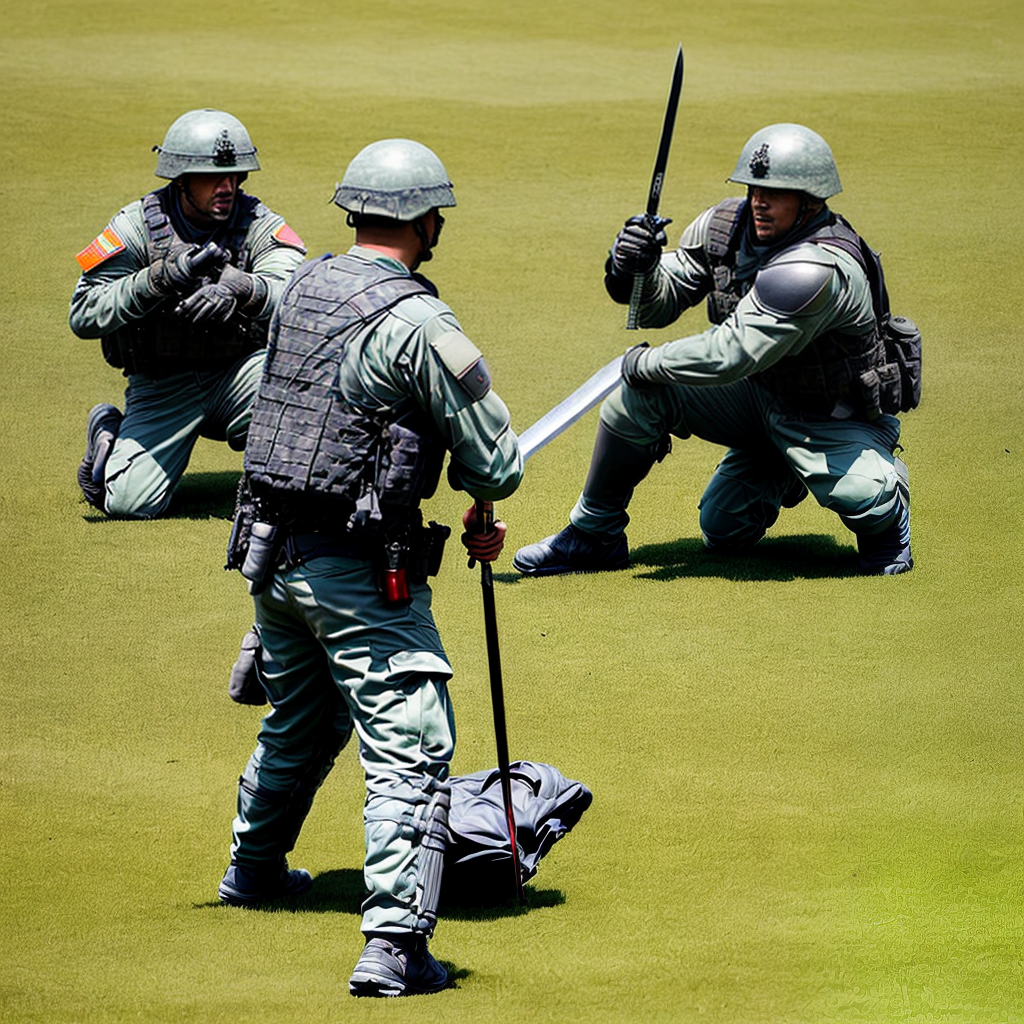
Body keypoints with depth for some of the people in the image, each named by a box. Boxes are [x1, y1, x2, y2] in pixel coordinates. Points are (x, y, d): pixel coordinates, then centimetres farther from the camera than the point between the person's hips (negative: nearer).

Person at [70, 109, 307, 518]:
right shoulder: (137, 226, -10)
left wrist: (241, 288, -48)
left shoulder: (258, 225, -8)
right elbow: (84, 315, -17)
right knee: (130, 502, -16)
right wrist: (159, 279, -32)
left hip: (236, 375, 0)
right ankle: (107, 432, 18)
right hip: (161, 387, 0)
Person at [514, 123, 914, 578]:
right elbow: (661, 302, -1)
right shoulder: (726, 225, -10)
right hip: (760, 397, 6)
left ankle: (885, 517, 3)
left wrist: (645, 364, -23)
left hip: (838, 423, -6)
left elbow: (733, 352, -37)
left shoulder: (818, 270, -36)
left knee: (859, 494, -32)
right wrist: (637, 268, -25)